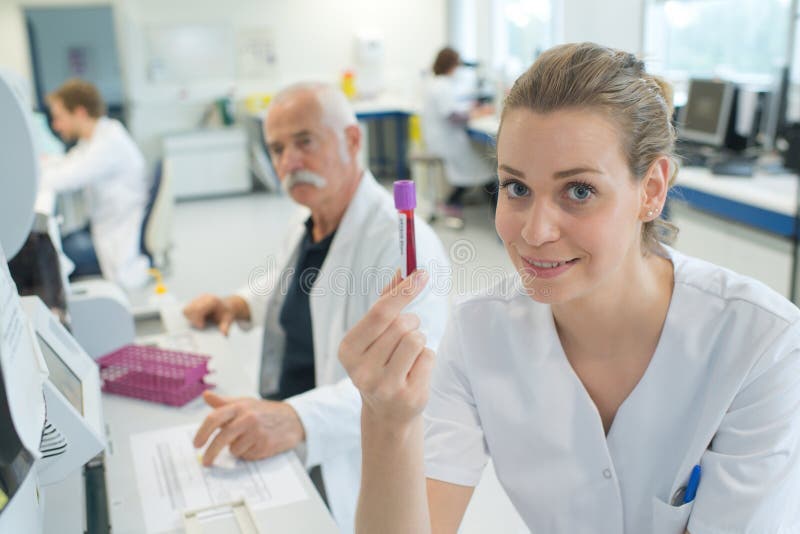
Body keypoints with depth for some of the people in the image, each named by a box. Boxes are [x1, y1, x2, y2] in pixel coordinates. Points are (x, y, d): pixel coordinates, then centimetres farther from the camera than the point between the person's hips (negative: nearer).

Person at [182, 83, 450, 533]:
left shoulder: (403, 242, -22)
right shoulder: (306, 227, 6)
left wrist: (297, 418, -49)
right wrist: (238, 305, 8)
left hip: (348, 472, -7)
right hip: (279, 442, 8)